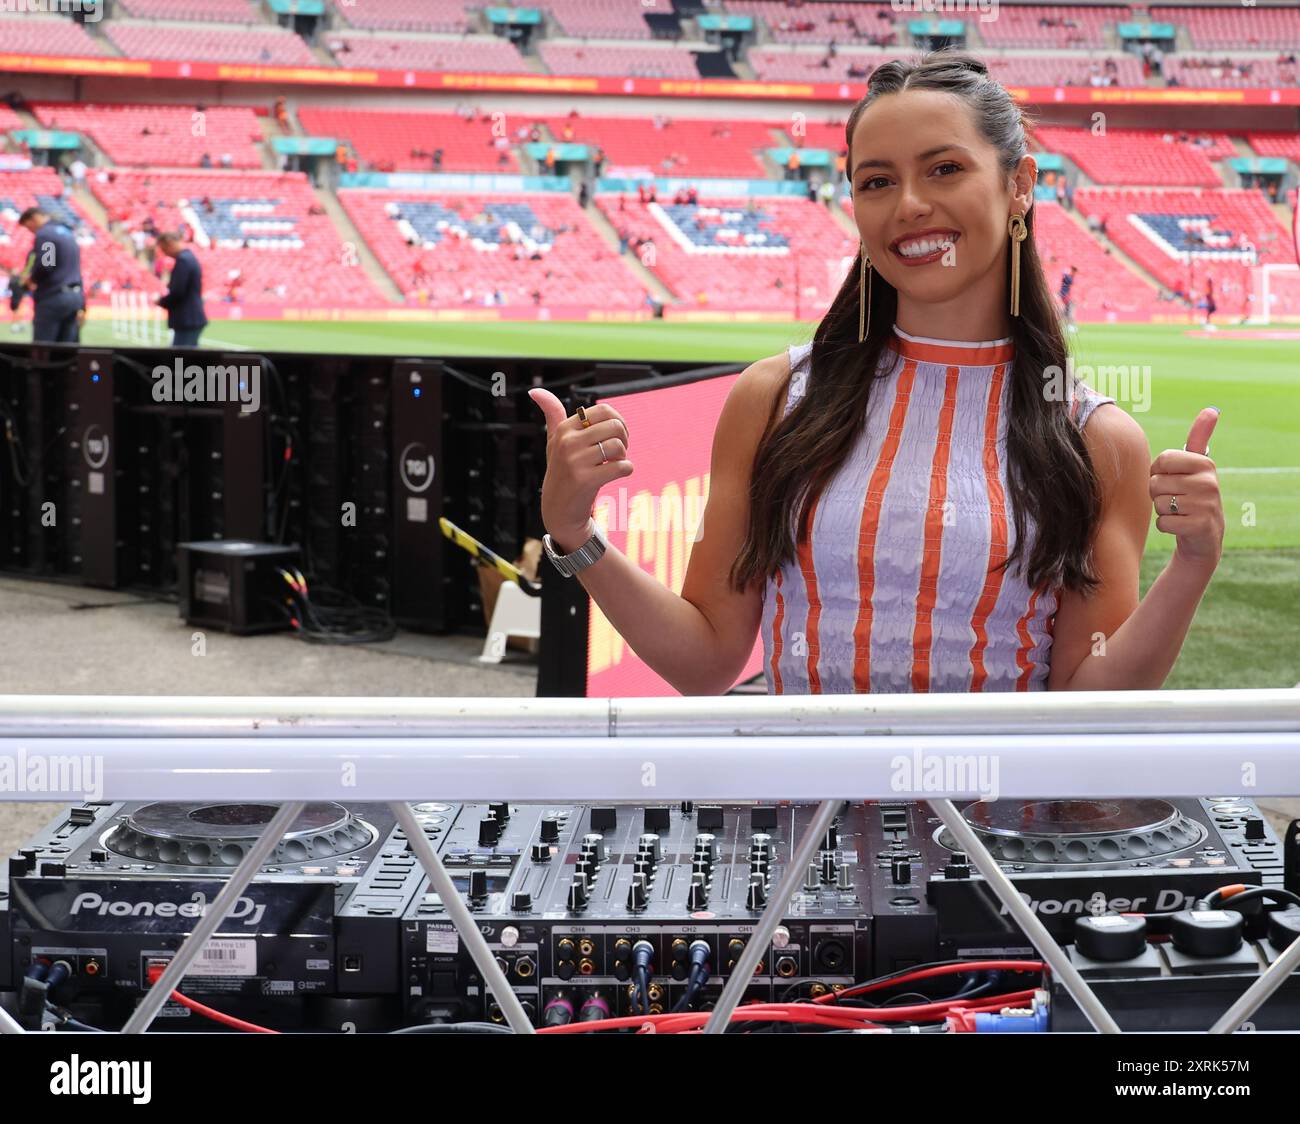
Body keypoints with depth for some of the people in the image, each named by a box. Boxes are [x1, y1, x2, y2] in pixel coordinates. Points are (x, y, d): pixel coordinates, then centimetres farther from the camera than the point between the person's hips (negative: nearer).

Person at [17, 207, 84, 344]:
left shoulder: (44, 234, -8)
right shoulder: (68, 233, 19)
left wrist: (31, 278, -1)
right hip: (76, 296, 8)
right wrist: (81, 306, 19)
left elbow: (43, 266, -22)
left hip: (53, 297, -8)